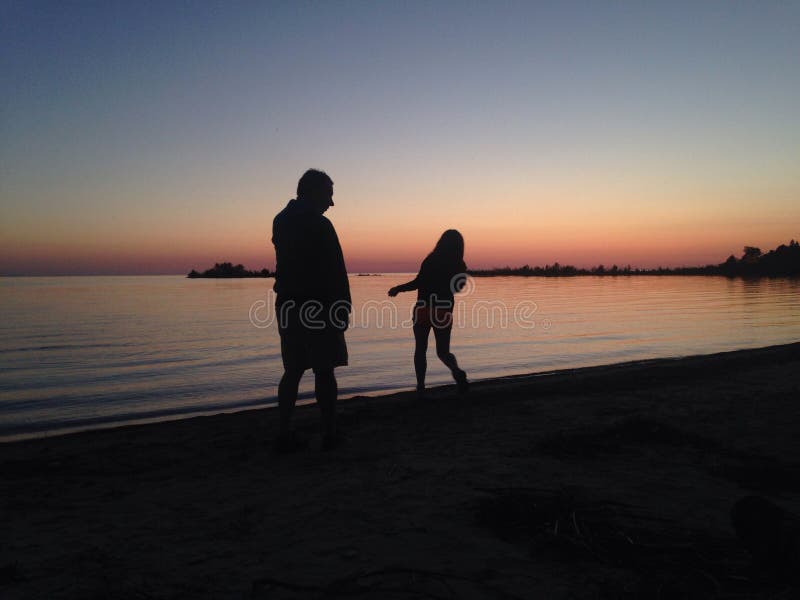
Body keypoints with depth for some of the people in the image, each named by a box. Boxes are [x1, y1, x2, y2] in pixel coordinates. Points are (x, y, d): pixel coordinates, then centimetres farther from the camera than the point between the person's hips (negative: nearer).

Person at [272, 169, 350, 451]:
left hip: (288, 305, 7)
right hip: (319, 306, -7)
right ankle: (329, 434, 7)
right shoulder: (320, 225, -13)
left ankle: (285, 433, 11)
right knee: (324, 371, 0)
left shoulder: (281, 221, 11)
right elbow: (335, 271, -15)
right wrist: (343, 308, -9)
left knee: (293, 370, 10)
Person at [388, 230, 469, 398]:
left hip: (424, 310, -3)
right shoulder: (460, 266, 0)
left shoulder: (432, 261, -12)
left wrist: (398, 288, -3)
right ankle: (457, 371, -18)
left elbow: (418, 282, -16)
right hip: (444, 312, 3)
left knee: (420, 350, 10)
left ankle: (421, 387, 6)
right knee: (443, 351, 12)